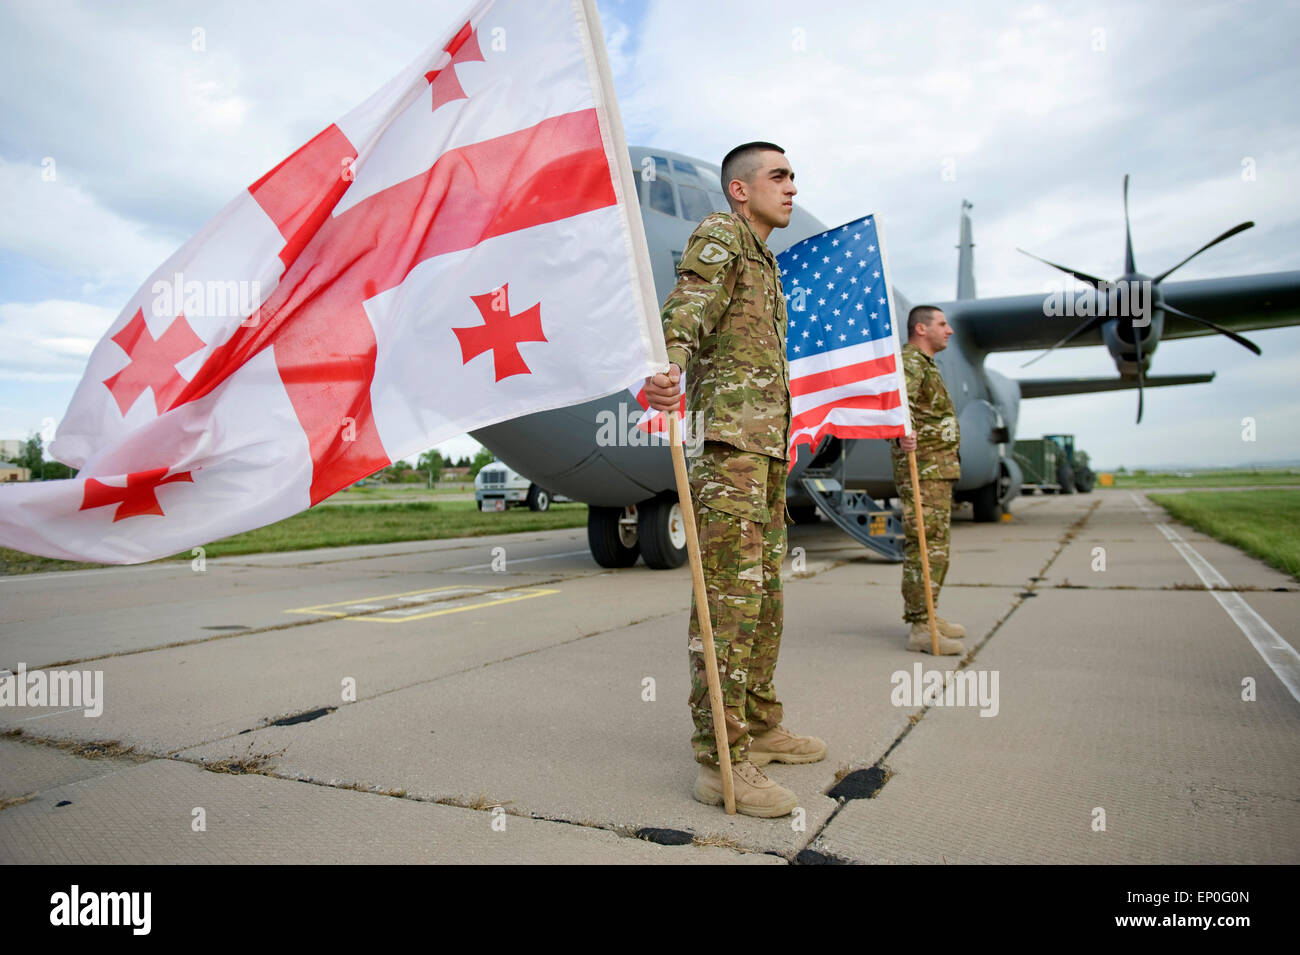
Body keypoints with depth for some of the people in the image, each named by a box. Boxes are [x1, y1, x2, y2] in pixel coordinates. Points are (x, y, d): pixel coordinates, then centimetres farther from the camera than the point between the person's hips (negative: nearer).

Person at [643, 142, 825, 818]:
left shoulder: (765, 264, 28)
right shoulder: (719, 235, 1)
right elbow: (686, 306, -19)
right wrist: (668, 365, -41)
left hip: (766, 445, 10)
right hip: (727, 438, -10)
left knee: (764, 591, 12)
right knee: (728, 593, -13)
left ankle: (759, 728, 22)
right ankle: (721, 760, -9)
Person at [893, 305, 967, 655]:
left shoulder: (926, 365, 21)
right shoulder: (908, 362, -12)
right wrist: (901, 436, -53)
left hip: (937, 471, 11)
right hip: (922, 470, -11)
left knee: (935, 546, 14)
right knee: (926, 547, -12)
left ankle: (927, 617, 21)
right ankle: (920, 629, -11)